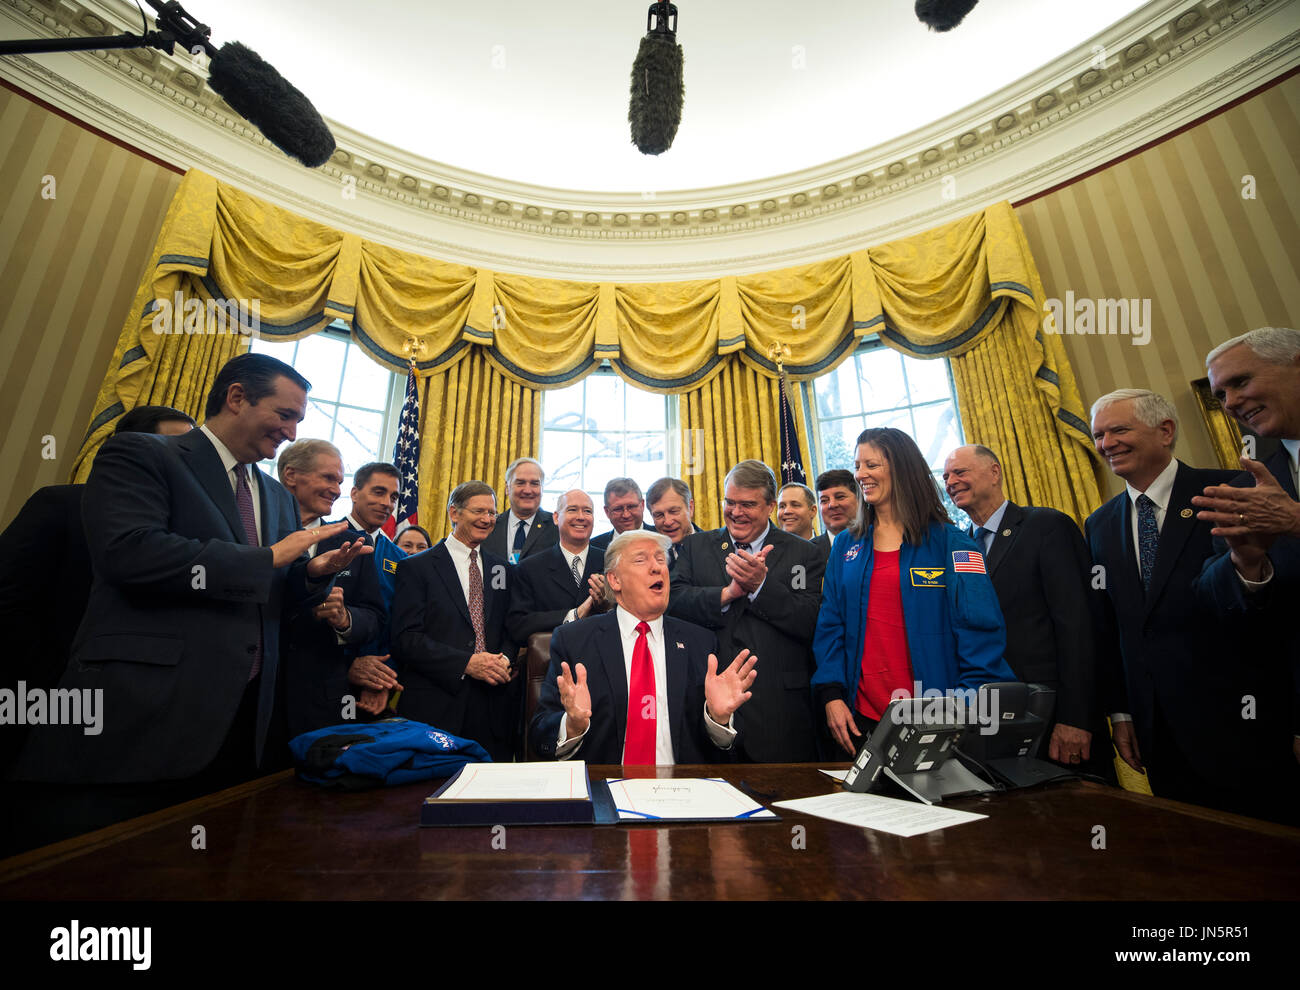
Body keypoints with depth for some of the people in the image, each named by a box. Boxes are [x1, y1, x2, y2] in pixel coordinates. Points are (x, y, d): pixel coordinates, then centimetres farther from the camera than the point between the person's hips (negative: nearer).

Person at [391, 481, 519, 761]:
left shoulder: (503, 569, 13)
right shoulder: (416, 567, 0)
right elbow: (405, 638, -8)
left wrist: (505, 658, -7)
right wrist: (466, 663, -16)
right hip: (436, 708, -3)